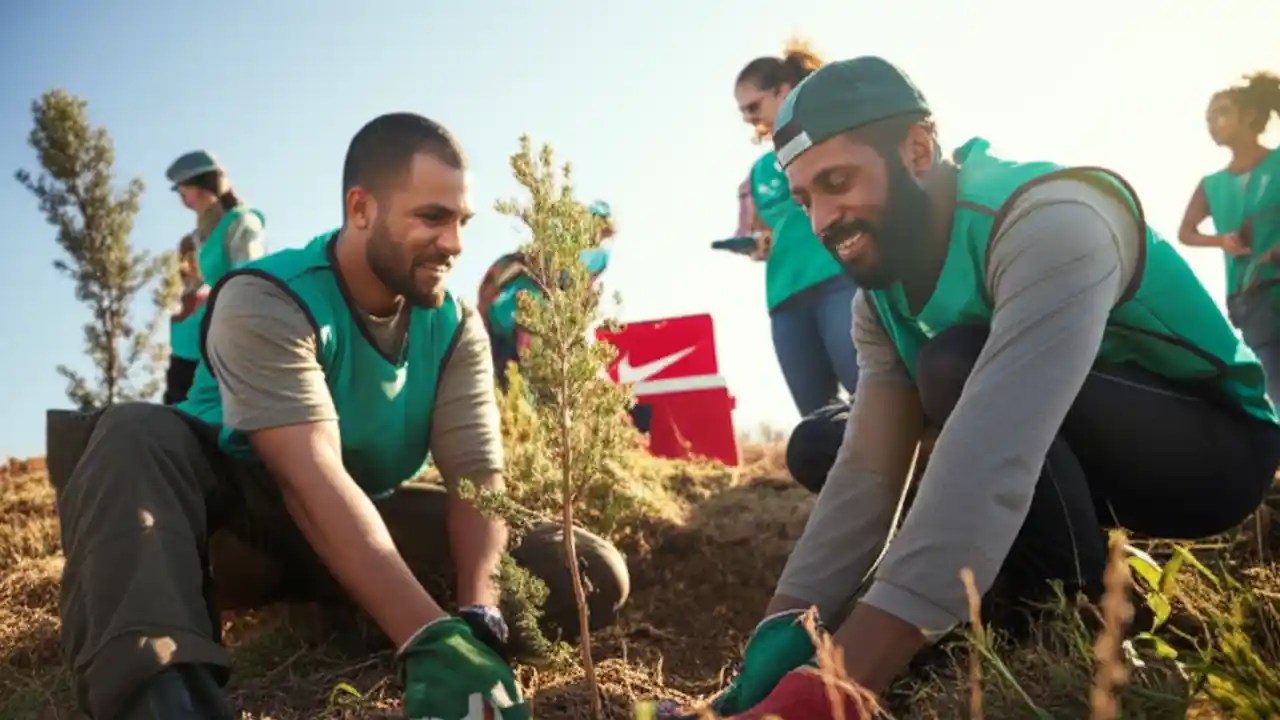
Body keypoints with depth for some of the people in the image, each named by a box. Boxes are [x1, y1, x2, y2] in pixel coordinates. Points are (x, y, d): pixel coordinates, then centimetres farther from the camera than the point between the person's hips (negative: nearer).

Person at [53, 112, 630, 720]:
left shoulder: (457, 328, -7)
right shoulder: (266, 301, -22)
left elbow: (478, 480, -17)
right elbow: (313, 481, -37)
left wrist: (476, 621, -37)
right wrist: (432, 638, -48)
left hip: (375, 524, 4)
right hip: (236, 517, -3)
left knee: (591, 573, -16)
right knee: (137, 433, -34)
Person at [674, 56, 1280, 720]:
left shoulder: (1049, 222, -31)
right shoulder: (881, 300, -6)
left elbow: (990, 463, -44)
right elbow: (866, 471, -12)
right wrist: (784, 628, -27)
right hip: (1088, 463, 7)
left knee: (955, 366, -33)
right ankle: (1042, 601, 1)